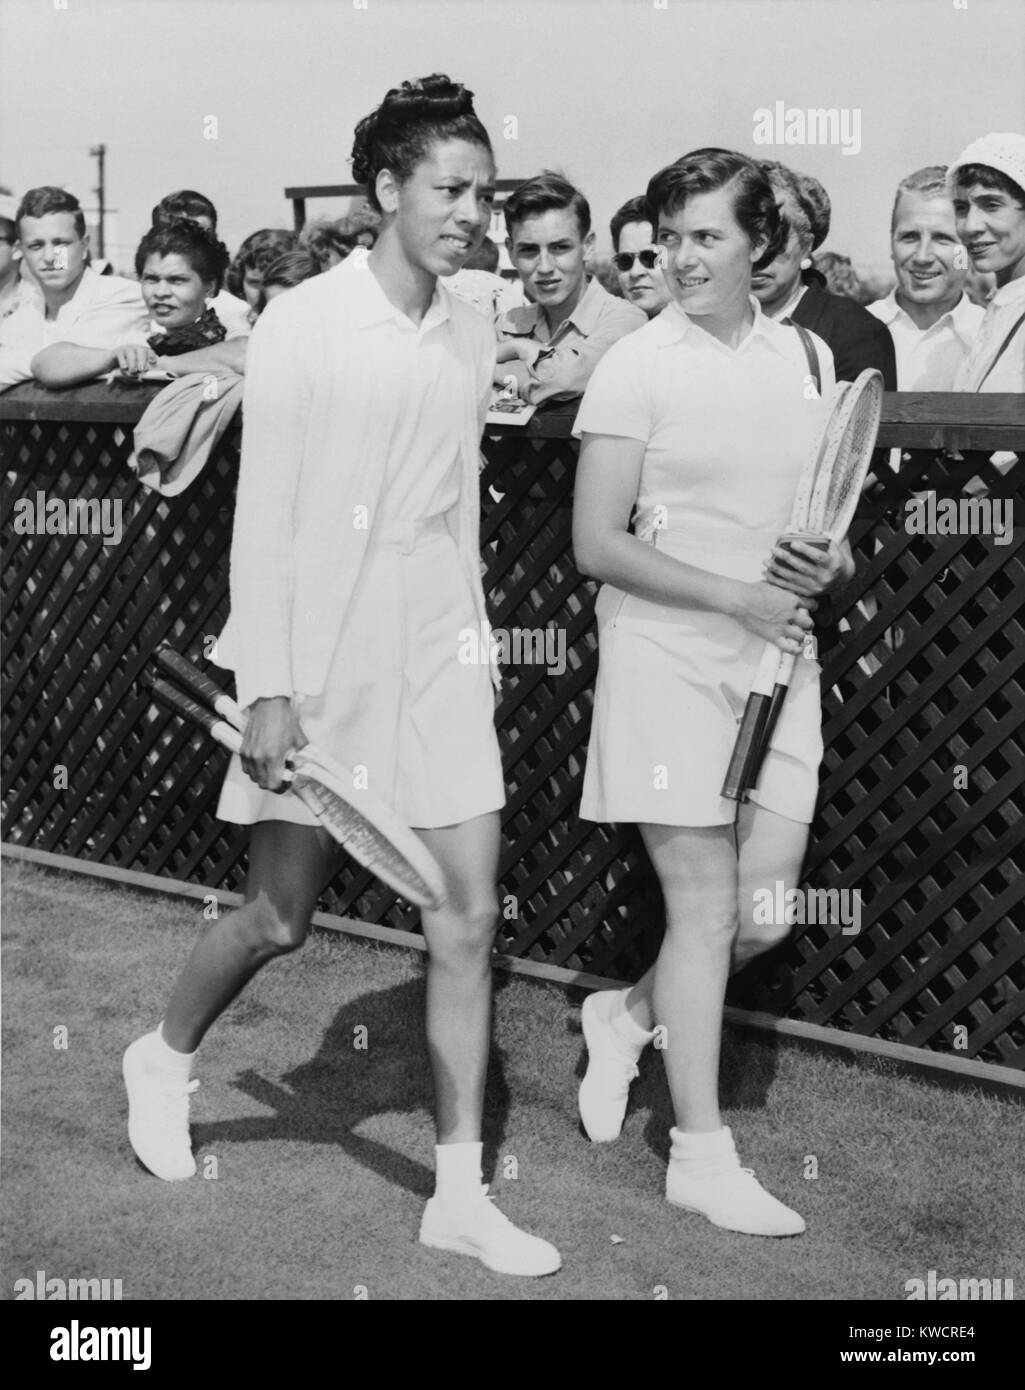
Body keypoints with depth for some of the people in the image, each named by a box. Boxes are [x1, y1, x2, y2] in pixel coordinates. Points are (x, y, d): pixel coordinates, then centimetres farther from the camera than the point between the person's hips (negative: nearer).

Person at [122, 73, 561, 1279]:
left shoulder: (470, 337, 7)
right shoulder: (303, 327, -9)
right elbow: (262, 522, -11)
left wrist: (477, 649, 16)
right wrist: (267, 691, -15)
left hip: (437, 662, 5)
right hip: (321, 666, -5)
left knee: (468, 921, 1)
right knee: (279, 917, 7)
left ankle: (460, 1193, 12)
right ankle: (164, 1059, 38)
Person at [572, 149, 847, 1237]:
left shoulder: (808, 359, 10)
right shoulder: (636, 367, -6)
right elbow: (597, 545, -9)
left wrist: (831, 565, -6)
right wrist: (734, 594, -17)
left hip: (776, 655, 5)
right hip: (666, 655, -5)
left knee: (765, 909, 4)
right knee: (705, 910, -1)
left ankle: (626, 1016, 32)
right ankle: (701, 1155, 12)